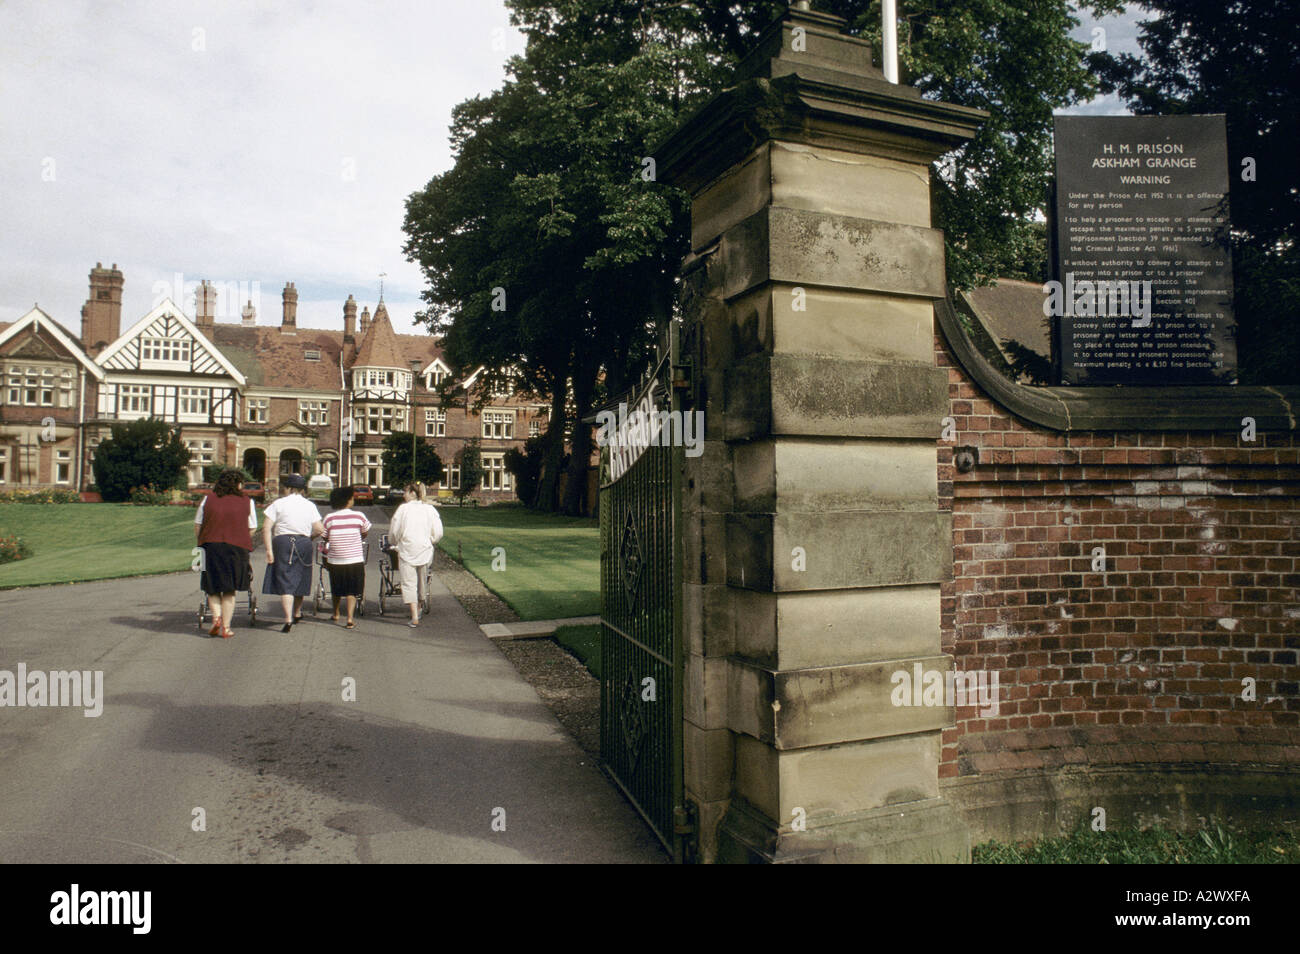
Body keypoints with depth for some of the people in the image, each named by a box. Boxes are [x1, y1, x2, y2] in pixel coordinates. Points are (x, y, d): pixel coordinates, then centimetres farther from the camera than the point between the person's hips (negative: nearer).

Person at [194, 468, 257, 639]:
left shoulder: (207, 500, 4)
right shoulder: (247, 502, 1)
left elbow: (197, 526, 7)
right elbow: (252, 529, 4)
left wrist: (201, 543, 20)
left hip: (211, 546, 1)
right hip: (237, 548, -1)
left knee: (212, 588, 15)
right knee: (230, 590, 8)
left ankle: (216, 616, -6)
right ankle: (226, 627, 7)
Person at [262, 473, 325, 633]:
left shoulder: (279, 504, 1)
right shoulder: (310, 505, 8)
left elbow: (267, 528, -7)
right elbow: (320, 530, 2)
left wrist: (269, 550, -8)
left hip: (283, 543, -3)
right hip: (304, 543, 3)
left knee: (285, 582, -4)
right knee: (299, 580, 19)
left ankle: (288, 619, -17)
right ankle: (297, 614, 37)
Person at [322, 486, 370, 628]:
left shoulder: (329, 518, -6)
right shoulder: (359, 516, -8)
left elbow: (324, 537, 4)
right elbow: (365, 532, 6)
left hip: (335, 561, 2)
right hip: (355, 560, -2)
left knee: (336, 590, 21)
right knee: (352, 591, 6)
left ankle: (336, 614, 37)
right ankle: (350, 619, -4)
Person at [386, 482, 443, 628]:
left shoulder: (403, 508, -8)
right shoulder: (430, 509, 1)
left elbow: (394, 531, -2)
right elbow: (438, 533, 2)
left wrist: (394, 543, 18)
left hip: (407, 551, -4)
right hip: (425, 550, 4)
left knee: (409, 583, -3)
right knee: (421, 581, 20)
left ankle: (415, 618, -13)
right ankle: (418, 609, 36)